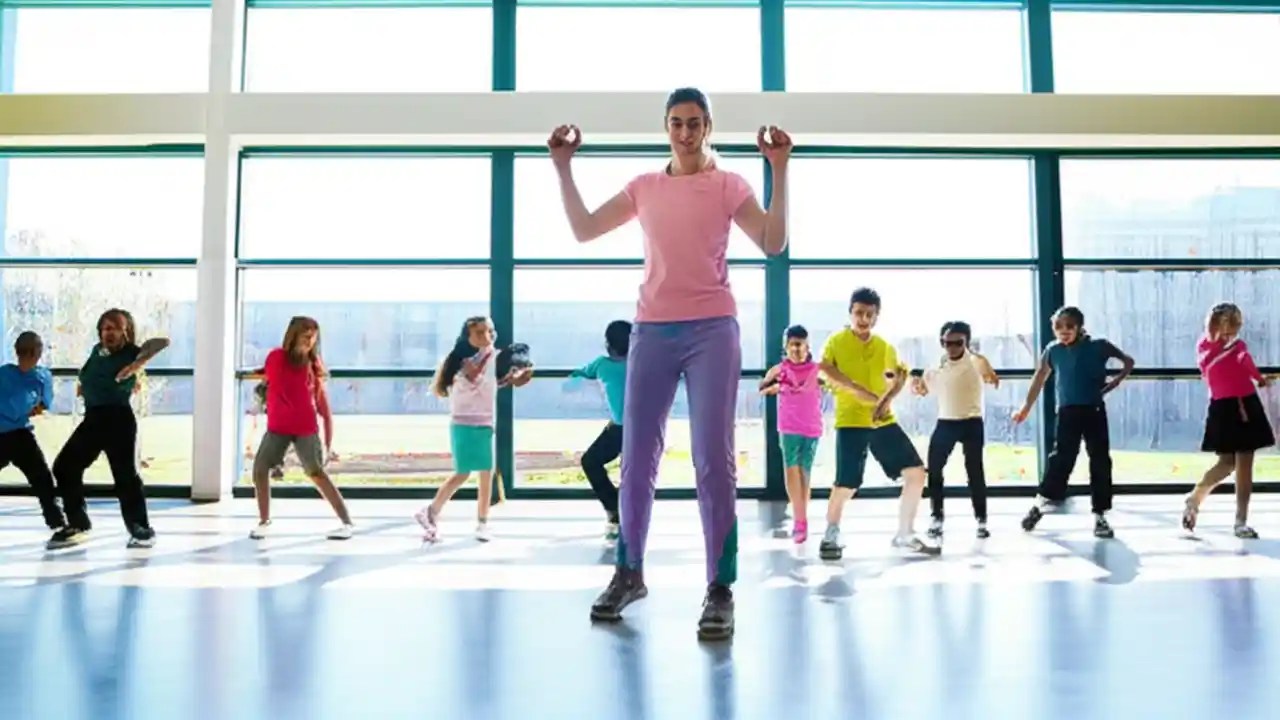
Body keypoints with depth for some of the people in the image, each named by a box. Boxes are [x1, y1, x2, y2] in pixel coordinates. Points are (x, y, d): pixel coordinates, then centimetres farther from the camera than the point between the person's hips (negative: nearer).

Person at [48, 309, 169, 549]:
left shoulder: (131, 352, -9)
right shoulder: (97, 351, 12)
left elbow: (163, 341, -24)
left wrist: (139, 363, -32)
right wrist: (85, 384, 16)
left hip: (118, 418, -8)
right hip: (93, 418, 8)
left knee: (125, 474, -7)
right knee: (64, 466, 10)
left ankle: (141, 528, 5)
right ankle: (78, 524, 22)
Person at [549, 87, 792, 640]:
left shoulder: (729, 185, 5)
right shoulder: (643, 188, 14)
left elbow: (773, 243, -7)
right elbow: (583, 230, 13)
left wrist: (779, 171, -12)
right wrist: (563, 168, 8)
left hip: (711, 330, -3)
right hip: (652, 331, 3)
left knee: (714, 460, -6)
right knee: (637, 458, 7)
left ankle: (720, 589, 1)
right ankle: (629, 573, 23)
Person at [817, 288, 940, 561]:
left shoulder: (885, 347, 12)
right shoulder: (836, 341, -2)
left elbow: (900, 377, 14)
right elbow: (825, 371, -16)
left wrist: (887, 399, -7)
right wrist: (861, 392, -24)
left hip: (884, 421, 5)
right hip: (850, 422, -5)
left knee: (916, 472, 0)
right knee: (846, 485, -9)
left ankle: (905, 535, 15)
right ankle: (831, 537, 16)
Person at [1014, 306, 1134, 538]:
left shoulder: (1098, 346, -2)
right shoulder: (1053, 350, 1)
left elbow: (1128, 361, 10)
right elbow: (1040, 378, 11)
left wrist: (1116, 380, -7)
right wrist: (1026, 408, 14)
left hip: (1094, 410, 0)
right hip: (1067, 412, 0)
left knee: (1100, 462, 0)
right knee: (1061, 458, -3)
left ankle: (1100, 516, 9)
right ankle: (1041, 504, 13)